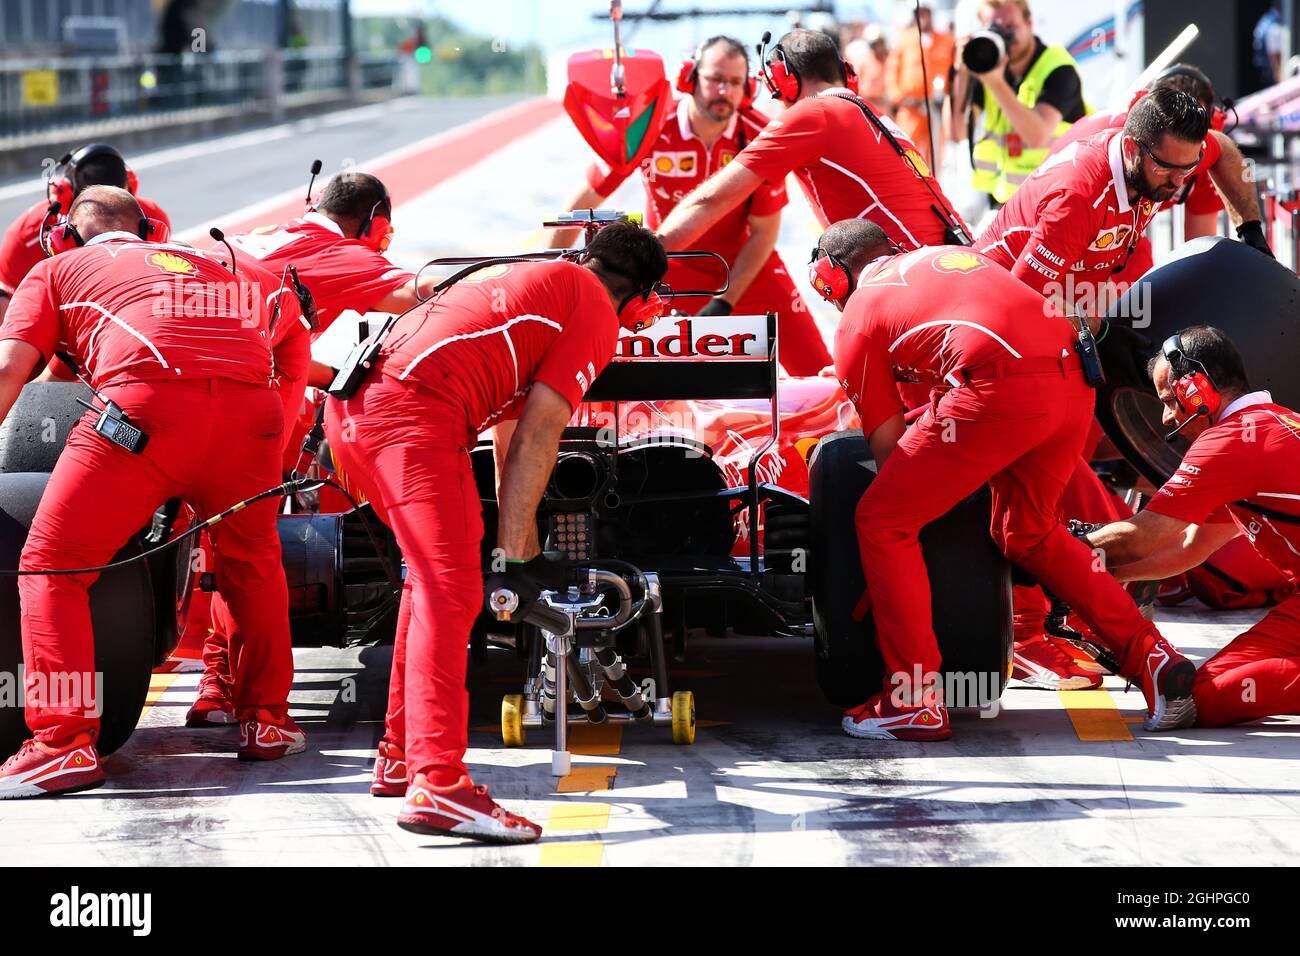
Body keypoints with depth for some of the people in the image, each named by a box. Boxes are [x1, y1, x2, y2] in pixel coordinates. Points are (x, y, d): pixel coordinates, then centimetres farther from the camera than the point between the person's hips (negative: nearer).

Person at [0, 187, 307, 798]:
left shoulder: (56, 271, 26)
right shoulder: (214, 265, 38)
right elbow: (292, 359, 33)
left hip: (147, 403, -4)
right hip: (251, 404, 4)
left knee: (52, 567, 6)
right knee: (251, 559, 29)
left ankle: (63, 742, -5)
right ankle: (266, 719, 32)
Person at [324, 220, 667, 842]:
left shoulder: (530, 279, 33)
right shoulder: (597, 314, 7)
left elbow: (512, 436, 39)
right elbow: (537, 438, -1)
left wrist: (523, 551, 44)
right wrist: (513, 557, 0)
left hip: (351, 409, 10)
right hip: (413, 412, -10)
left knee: (434, 577, 22)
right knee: (451, 592, -14)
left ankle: (400, 757, 29)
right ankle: (436, 786, -24)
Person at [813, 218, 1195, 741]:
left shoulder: (856, 318, 16)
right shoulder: (953, 255, 34)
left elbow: (888, 446, 17)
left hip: (1001, 391, -7)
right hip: (1074, 382, 7)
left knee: (880, 522, 8)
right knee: (1026, 532, 29)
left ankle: (915, 701, 5)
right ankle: (1151, 657, 24)